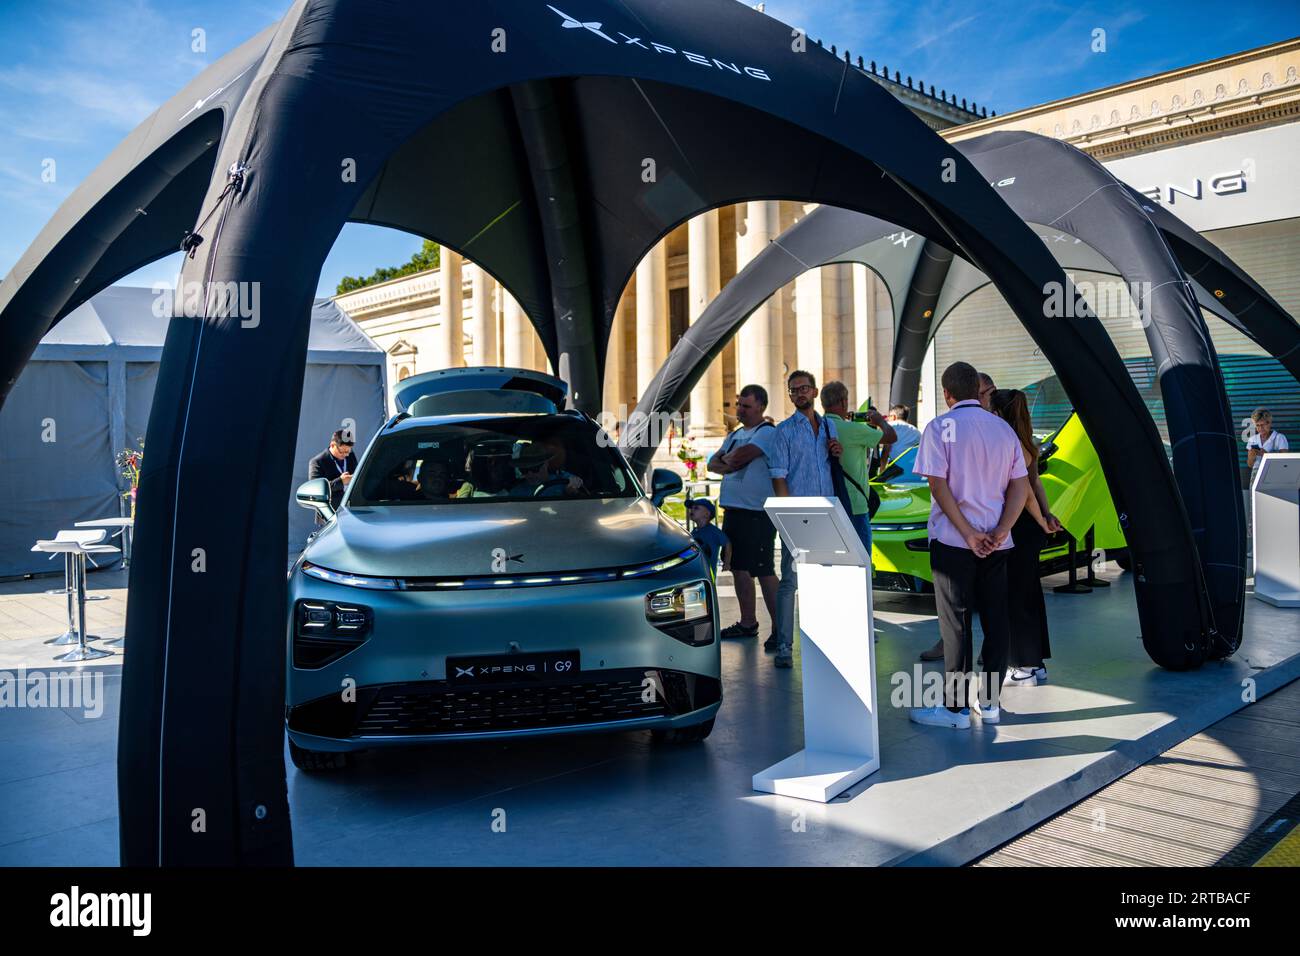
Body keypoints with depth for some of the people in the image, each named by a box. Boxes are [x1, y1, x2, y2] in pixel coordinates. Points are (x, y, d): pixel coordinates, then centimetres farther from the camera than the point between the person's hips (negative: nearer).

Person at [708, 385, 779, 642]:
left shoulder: (767, 432, -8)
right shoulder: (735, 434, 18)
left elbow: (740, 456, -21)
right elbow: (713, 463, 11)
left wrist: (727, 458, 1)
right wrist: (731, 465, -10)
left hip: (757, 512, -9)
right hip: (733, 509, 9)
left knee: (764, 572, -7)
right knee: (739, 568, 13)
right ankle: (748, 623, 22)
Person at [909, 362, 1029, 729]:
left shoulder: (940, 428, -6)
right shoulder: (1004, 429, 11)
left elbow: (938, 484, -14)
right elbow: (1020, 487, 4)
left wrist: (968, 534, -13)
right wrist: (1000, 532, -6)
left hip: (953, 541, -5)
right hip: (996, 543, 5)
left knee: (956, 623, 0)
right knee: (995, 619, 10)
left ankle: (955, 707, 5)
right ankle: (989, 701, 17)